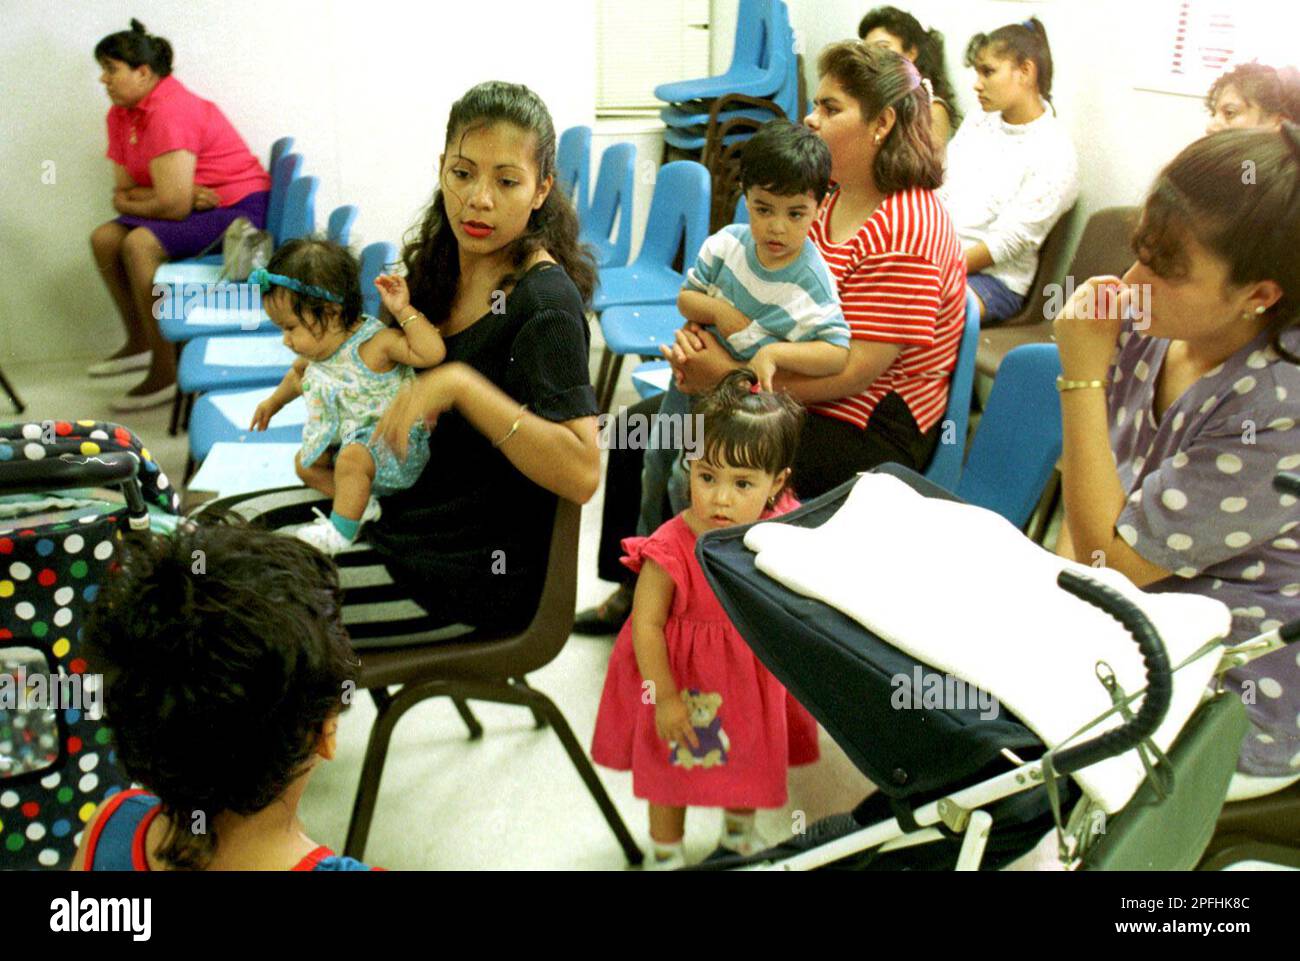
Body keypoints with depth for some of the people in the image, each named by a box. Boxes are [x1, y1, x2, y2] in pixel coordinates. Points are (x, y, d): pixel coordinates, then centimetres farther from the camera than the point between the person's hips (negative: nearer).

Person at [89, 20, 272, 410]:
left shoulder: (171, 112, -22)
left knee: (139, 244, -27)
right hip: (195, 205, 10)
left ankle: (165, 373, -23)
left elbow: (173, 206, -26)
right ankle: (139, 343, 17)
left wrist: (130, 201, -5)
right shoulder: (121, 115, 7)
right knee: (105, 238, 5)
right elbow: (124, 191, 7)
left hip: (238, 207, -10)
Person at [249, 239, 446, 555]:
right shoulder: (319, 348, 0)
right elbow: (298, 374, 26)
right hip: (344, 438, 10)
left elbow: (432, 352, -38)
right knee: (305, 462, 12)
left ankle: (340, 532, -18)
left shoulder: (374, 343, -25)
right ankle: (360, 503, -2)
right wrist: (273, 402, 39)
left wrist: (403, 310, -36)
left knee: (351, 458, -34)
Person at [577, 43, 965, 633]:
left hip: (869, 429, -9)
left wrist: (729, 376, -23)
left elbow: (852, 372, -25)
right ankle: (635, 589, 19)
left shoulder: (906, 231, -21)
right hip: (791, 397, 10)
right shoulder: (827, 201, 7)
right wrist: (705, 335, -9)